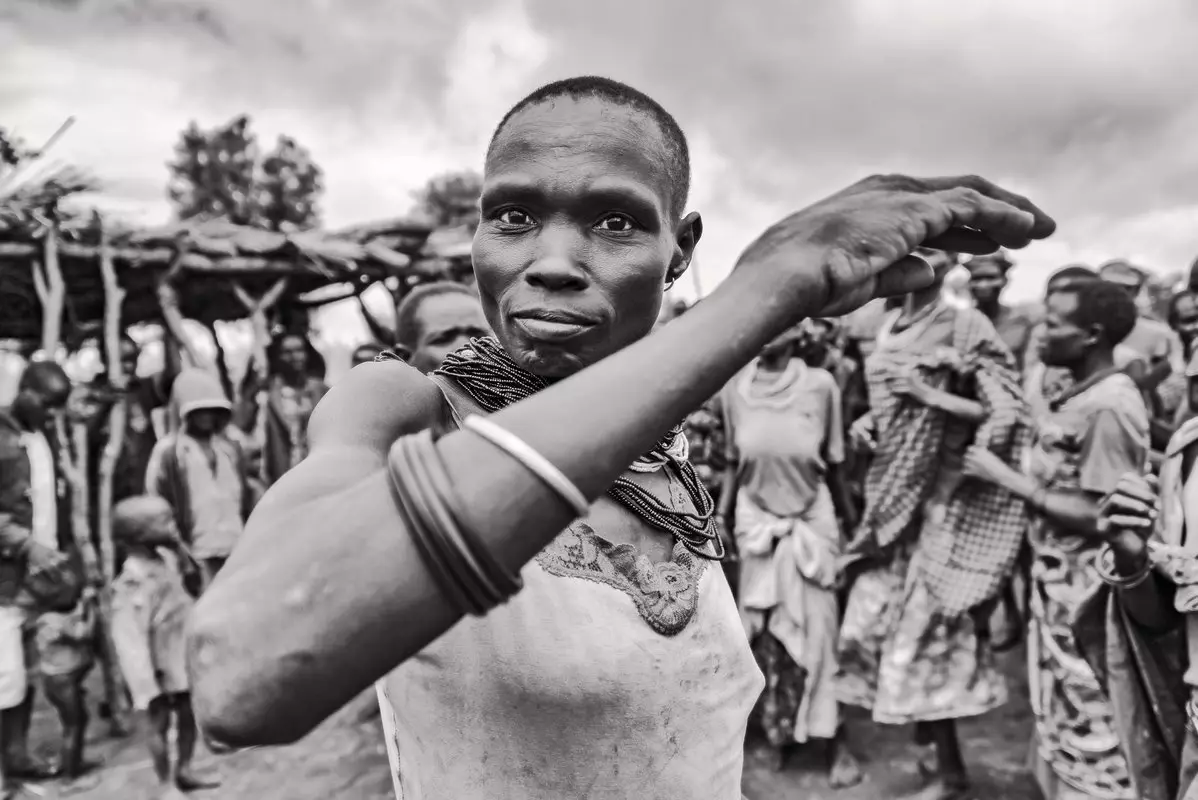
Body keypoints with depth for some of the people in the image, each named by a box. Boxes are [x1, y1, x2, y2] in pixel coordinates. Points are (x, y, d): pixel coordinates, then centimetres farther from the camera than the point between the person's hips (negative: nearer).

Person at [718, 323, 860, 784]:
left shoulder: (820, 385, -12)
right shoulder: (734, 388, -7)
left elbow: (833, 465, -3)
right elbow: (734, 463, 2)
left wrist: (853, 522, 3)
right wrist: (721, 517, 3)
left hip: (812, 519, -2)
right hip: (757, 521, 2)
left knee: (818, 628, 5)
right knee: (765, 630, 11)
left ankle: (832, 741, 21)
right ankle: (778, 733, 30)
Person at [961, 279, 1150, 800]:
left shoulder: (1108, 407, -20)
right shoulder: (1083, 396, 8)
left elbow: (1099, 515, -23)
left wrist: (1009, 480, -20)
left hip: (1085, 595, -9)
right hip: (1056, 585, 9)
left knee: (1088, 737, 5)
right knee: (1058, 725, 21)